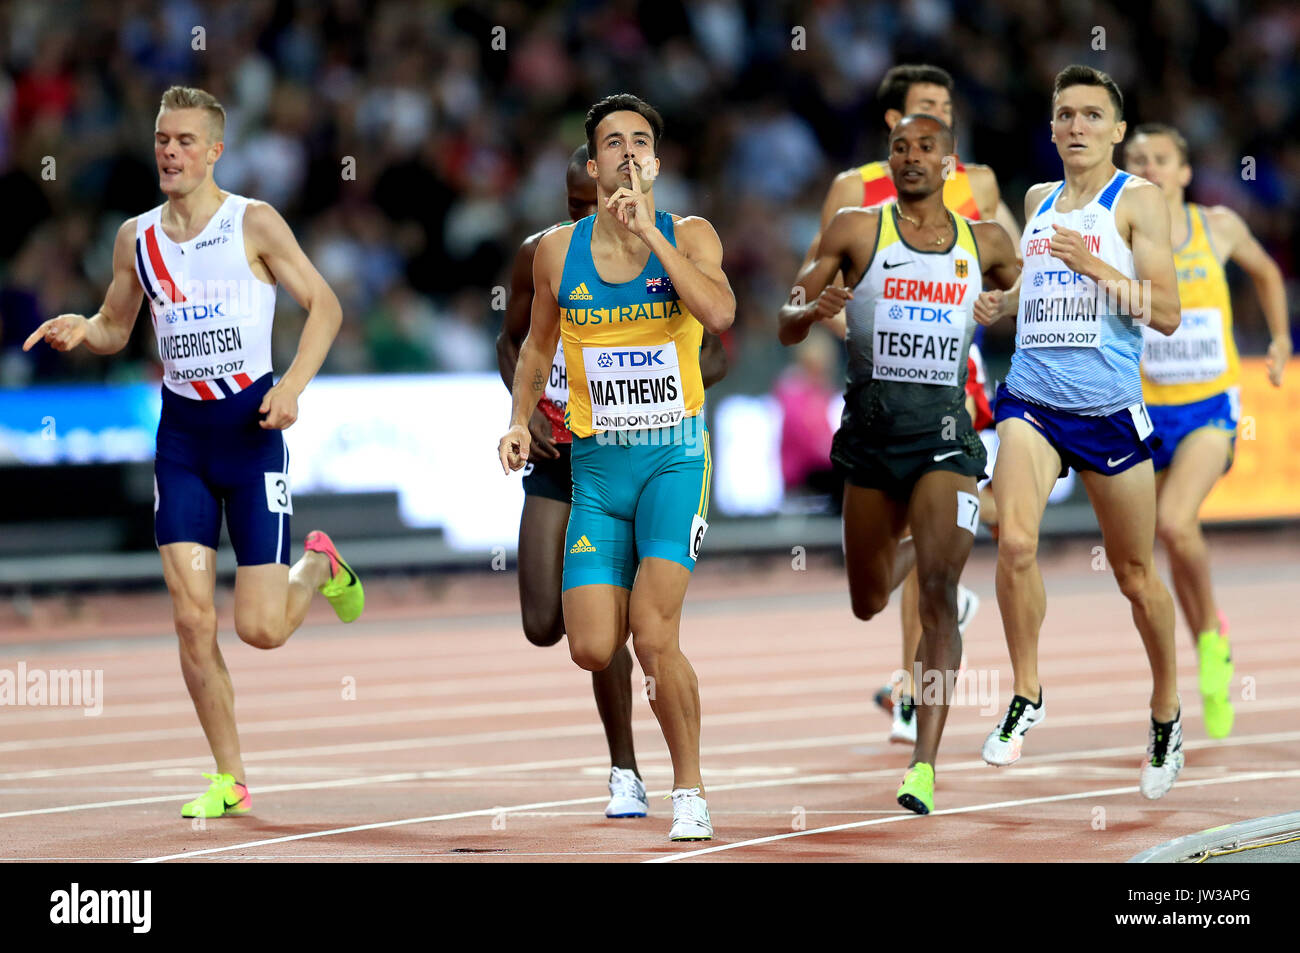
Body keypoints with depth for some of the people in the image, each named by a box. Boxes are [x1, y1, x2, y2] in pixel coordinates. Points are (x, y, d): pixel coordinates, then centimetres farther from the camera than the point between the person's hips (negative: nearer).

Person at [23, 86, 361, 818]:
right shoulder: (137, 238, 6)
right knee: (192, 620, -7)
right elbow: (115, 329, 18)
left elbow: (325, 304, -2)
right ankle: (230, 780, 5)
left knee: (261, 628, -7)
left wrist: (294, 384, -15)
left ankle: (319, 565, 28)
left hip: (250, 427, -3)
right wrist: (80, 330, -5)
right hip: (181, 435, 3)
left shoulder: (253, 224, -5)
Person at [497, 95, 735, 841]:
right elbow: (539, 344, 20)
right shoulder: (558, 250, 4)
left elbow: (720, 314, -23)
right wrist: (521, 421, 7)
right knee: (594, 651, -5)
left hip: (675, 456, -3)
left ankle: (690, 790, 0)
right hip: (597, 464, 3)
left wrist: (649, 232, -21)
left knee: (654, 634, -17)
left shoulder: (690, 238, -3)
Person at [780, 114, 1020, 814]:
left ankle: (925, 764, -19)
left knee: (939, 594, -16)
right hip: (872, 422, 1)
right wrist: (814, 309, -20)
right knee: (868, 605, 12)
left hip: (945, 428, 0)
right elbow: (788, 325, 3)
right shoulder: (857, 230, 3)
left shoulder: (984, 243, 9)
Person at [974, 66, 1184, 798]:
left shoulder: (1137, 200, -3)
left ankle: (1166, 712, 28)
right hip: (1032, 399, 3)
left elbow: (1167, 314, -10)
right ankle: (1027, 696, -5)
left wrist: (1093, 266, -20)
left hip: (1109, 407, -3)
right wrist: (1001, 303, 9)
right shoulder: (1037, 200, 13)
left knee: (1136, 575, 8)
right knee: (1016, 542, -20)